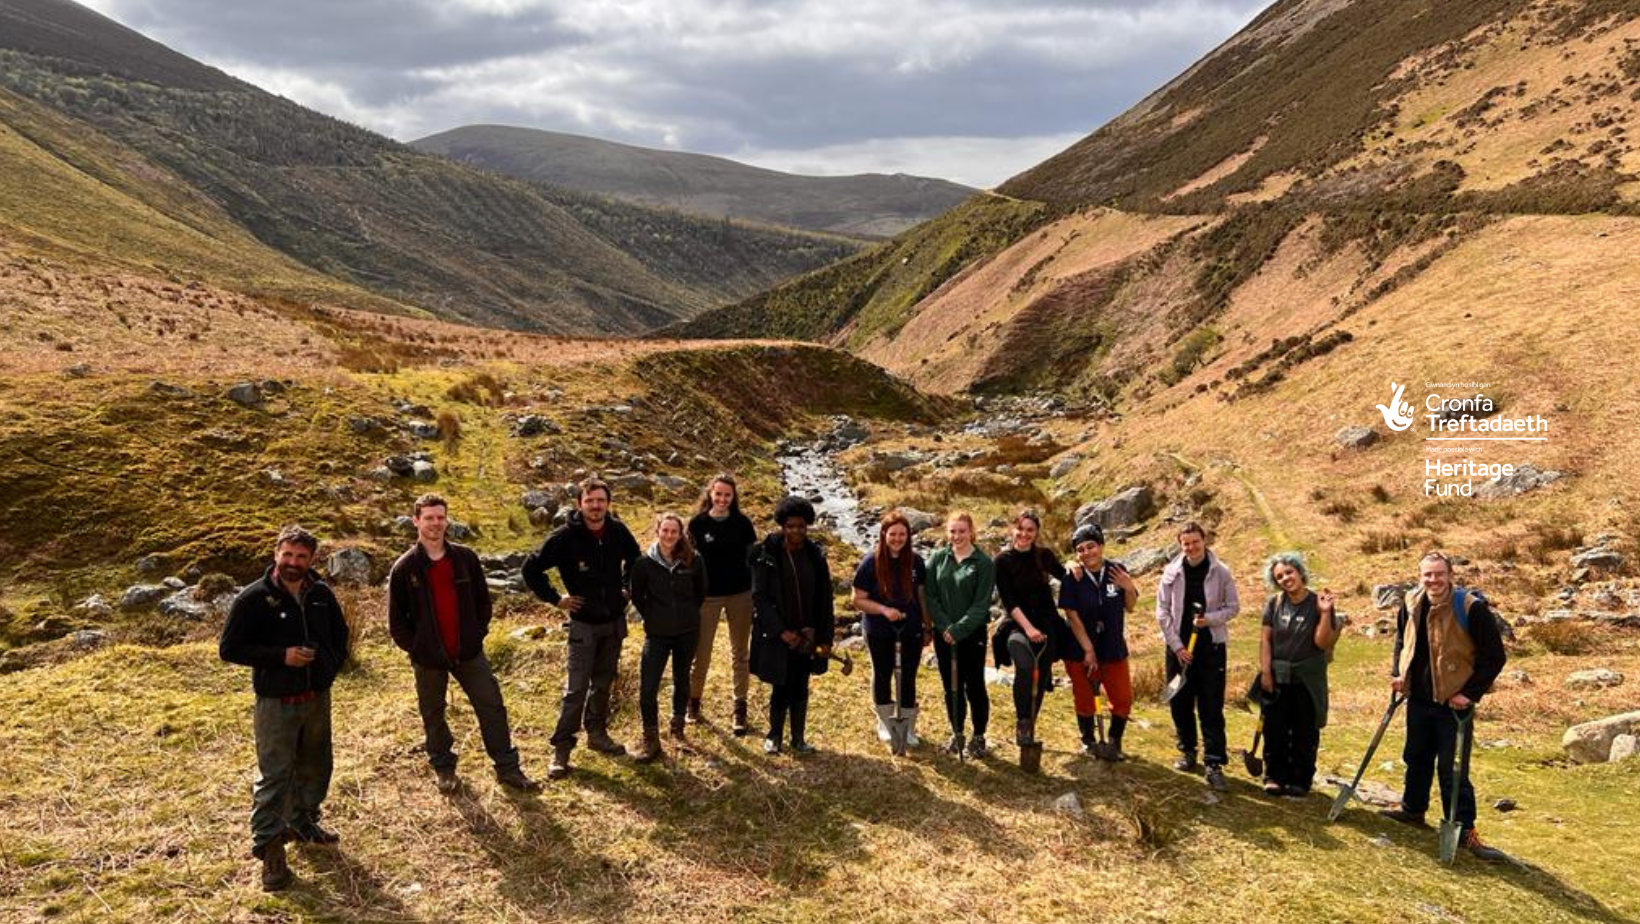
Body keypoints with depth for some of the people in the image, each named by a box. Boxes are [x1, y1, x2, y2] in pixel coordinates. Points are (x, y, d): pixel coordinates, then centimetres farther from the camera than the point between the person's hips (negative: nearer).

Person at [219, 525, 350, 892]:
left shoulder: (321, 594, 2)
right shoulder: (253, 598, -12)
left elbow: (339, 633, 18)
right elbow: (229, 648, -12)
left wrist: (332, 665, 3)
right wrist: (281, 655, -20)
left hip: (317, 698, 5)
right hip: (276, 703, -5)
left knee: (315, 767, 18)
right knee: (274, 776, -5)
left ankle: (302, 823, 37)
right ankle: (268, 849, 3)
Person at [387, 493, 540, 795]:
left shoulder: (465, 558, 0)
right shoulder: (404, 568, -6)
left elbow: (482, 600, 9)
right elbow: (396, 620, -1)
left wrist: (478, 634, 1)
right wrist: (415, 648, -5)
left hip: (469, 653, 2)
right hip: (428, 658, -1)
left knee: (493, 708, 2)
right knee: (433, 715, 11)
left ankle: (507, 769, 11)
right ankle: (443, 768, 31)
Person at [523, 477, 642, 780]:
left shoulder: (618, 531, -4)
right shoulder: (566, 536, -17)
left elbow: (634, 558, 18)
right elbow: (531, 568, -11)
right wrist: (555, 599, -9)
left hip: (614, 621, 4)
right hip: (584, 623, -4)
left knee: (603, 683, 15)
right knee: (576, 688, -6)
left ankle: (597, 734, 30)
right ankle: (561, 749, 2)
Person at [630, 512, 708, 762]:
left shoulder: (693, 561, -6)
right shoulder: (645, 563, -8)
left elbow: (701, 592, 10)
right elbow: (637, 595, 5)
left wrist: (689, 615, 8)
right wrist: (652, 617, 5)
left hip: (687, 631, 1)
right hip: (657, 633, -1)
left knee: (681, 680, 17)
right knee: (647, 688, -8)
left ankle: (678, 723, 38)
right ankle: (651, 740, 3)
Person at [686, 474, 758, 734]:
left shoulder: (742, 523, -1)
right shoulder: (697, 523, -3)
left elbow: (753, 558, 6)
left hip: (740, 595, 1)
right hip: (708, 595, -1)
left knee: (740, 654, 7)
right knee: (701, 652, 4)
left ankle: (740, 711, 13)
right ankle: (694, 702, 22)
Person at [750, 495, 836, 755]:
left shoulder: (815, 555, 2)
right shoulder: (766, 555, -8)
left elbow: (825, 598, 5)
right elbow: (759, 597, -9)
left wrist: (825, 637, 2)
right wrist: (782, 631, -14)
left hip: (806, 636, 3)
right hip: (777, 636, -3)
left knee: (800, 689, 10)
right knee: (781, 688, 2)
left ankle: (798, 738, 24)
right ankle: (774, 736, 22)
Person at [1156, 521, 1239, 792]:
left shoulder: (1220, 572, -3)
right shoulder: (1172, 572, -1)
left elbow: (1233, 607, 3)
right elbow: (1163, 612, 1)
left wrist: (1209, 619, -16)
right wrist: (1177, 646, -5)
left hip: (1211, 646, -2)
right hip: (1178, 646, 2)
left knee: (1211, 708, -4)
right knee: (1180, 703, 9)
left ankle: (1214, 764, -2)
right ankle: (1188, 751, 26)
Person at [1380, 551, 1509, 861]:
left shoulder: (1471, 608, -17)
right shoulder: (1411, 604, 1)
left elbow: (1494, 656, -12)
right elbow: (1402, 641, 20)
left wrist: (1471, 693, -16)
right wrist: (1398, 673, 7)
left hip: (1453, 702, -6)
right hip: (1419, 698, 6)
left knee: (1451, 767, -3)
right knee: (1417, 757, 19)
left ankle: (1464, 829, 7)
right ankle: (1413, 809, 35)